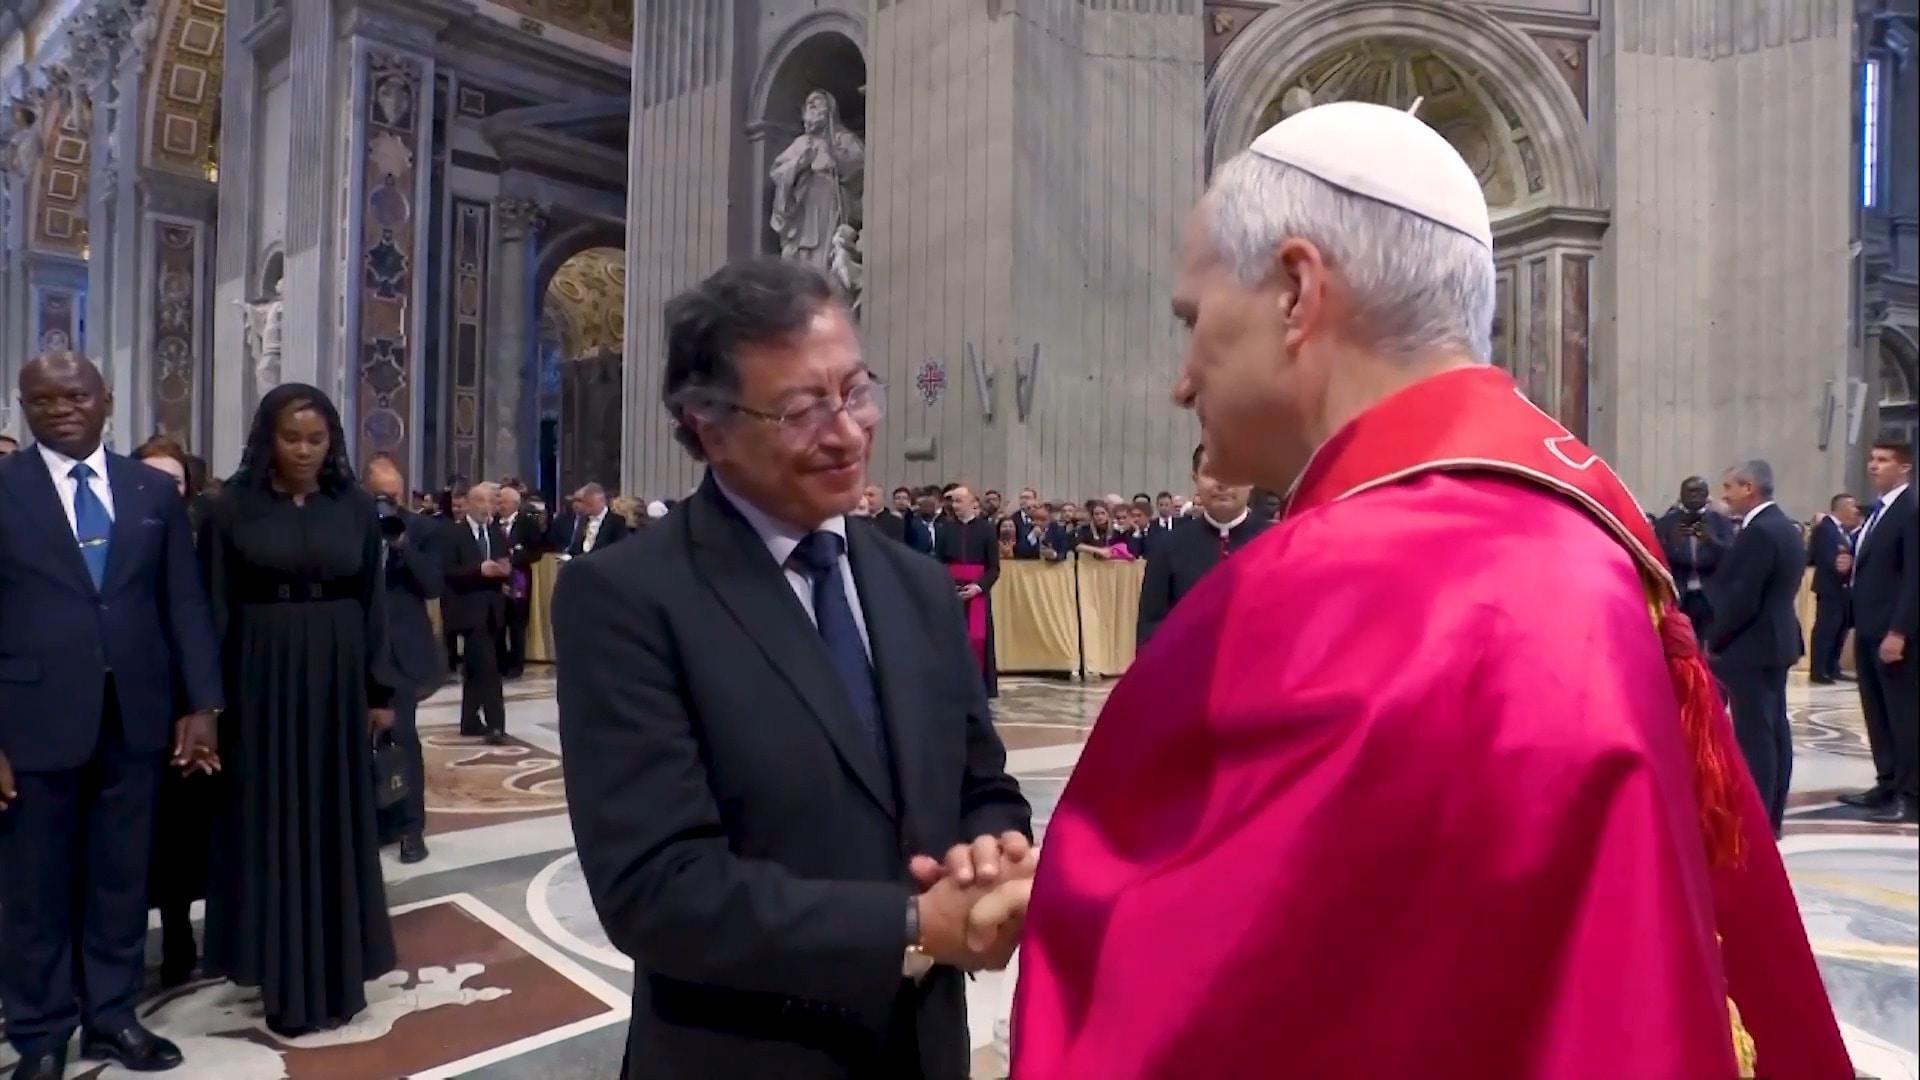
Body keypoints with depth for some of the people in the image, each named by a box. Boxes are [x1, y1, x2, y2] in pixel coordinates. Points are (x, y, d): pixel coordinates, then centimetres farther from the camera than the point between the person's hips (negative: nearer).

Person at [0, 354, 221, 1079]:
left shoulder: (154, 491, 7)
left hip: (135, 716, 3)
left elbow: (184, 602, 7)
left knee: (122, 879, 13)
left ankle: (112, 1016, 28)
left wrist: (200, 703, 0)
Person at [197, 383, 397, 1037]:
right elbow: (215, 608, -2)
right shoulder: (233, 507, -3)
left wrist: (380, 690, 2)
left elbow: (374, 603, 4)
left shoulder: (356, 507, 1)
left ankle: (338, 976, 21)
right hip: (261, 679, -1)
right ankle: (286, 980, 16)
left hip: (338, 679, 2)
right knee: (271, 823, 5)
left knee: (336, 822, 9)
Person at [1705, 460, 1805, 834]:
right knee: (1774, 730, 13)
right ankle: (1770, 816, 20)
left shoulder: (1758, 531, -19)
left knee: (1754, 734, -5)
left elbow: (1742, 599, -22)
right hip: (1776, 641, 10)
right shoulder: (1784, 526, 13)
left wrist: (1714, 640, -10)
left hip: (1751, 647, -10)